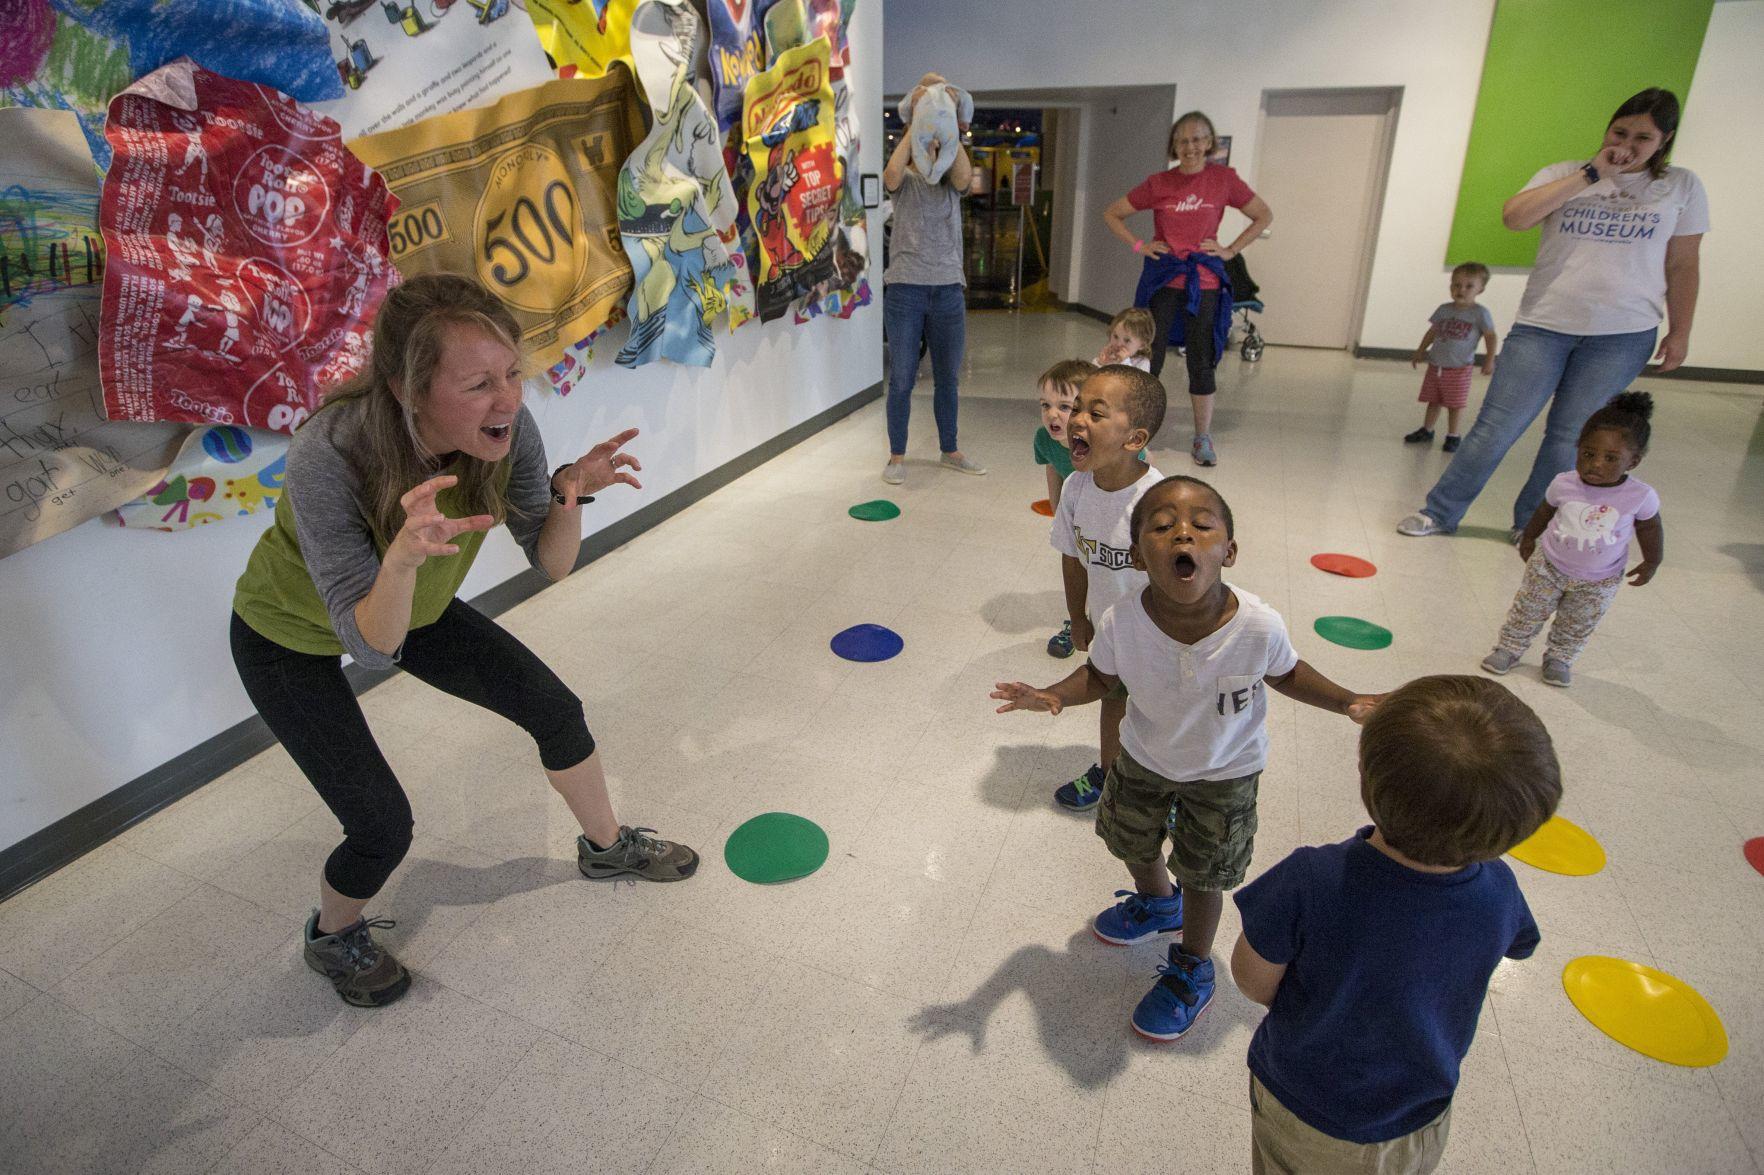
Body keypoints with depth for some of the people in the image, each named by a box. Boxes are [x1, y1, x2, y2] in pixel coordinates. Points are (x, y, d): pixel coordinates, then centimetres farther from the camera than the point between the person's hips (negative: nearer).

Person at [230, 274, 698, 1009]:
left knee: (557, 711, 4)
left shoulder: (505, 428, -28)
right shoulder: (329, 454, -39)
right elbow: (372, 646, -36)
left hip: (411, 608, 5)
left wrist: (571, 495, -36)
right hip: (290, 637, -4)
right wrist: (402, 560, -55)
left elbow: (551, 565, -17)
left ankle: (605, 847, 33)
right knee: (383, 826, -7)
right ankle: (332, 938, 30)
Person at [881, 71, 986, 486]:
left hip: (948, 290, 3)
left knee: (948, 377, 11)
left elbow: (965, 174, -12)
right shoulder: (904, 180, 6)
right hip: (904, 289, -3)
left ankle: (950, 451, 25)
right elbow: (891, 172, -18)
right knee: (902, 379, 1)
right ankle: (896, 456, 12)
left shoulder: (950, 182, 12)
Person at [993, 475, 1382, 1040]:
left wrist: (1348, 701, -23)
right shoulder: (1122, 621, -33)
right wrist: (1052, 695, -29)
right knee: (1131, 843, 27)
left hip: (1224, 772, -2)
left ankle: (1192, 972, 48)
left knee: (1201, 877, 16)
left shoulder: (1258, 627, -35)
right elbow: (1101, 677, -11)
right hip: (1144, 757, 3)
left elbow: (1286, 674, -11)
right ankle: (1156, 903, 64)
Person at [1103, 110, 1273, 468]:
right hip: (1163, 280, 0)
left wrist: (1231, 250, 0)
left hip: (1204, 282, 0)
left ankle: (1202, 439, 17)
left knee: (1202, 362, 6)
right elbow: (1111, 214, 8)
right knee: (1149, 360, 2)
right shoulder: (1158, 183, 0)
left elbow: (1264, 215, 9)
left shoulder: (1224, 179, 0)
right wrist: (1138, 246, -2)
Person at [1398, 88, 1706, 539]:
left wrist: (1679, 332, 5)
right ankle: (1439, 512, 7)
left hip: (1623, 335, 1)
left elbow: (1682, 265, 9)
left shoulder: (1681, 187, 7)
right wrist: (1591, 174, -14)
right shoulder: (1565, 175, 5)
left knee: (1569, 438, 4)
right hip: (1544, 324, -1)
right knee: (1496, 428, -4)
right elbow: (1513, 217, -14)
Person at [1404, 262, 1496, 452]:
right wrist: (1420, 351, 17)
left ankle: (1453, 436, 13)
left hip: (1459, 368, -4)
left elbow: (1490, 337, -6)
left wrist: (1489, 360, -12)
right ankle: (1426, 431, 24)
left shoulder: (1480, 313, -9)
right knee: (1433, 401, 13)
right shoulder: (1444, 310, 4)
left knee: (1454, 405, 2)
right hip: (1436, 365, 4)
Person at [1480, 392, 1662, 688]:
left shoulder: (1641, 496, -22)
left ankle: (1559, 658, 34)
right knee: (1527, 611, 11)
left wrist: (1652, 563, 6)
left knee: (1577, 627, 15)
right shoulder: (1564, 484, -18)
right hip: (1548, 566, 1)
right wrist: (1528, 537, 15)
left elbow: (1650, 527, -3)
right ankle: (1509, 648, 28)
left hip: (1598, 581, 0)